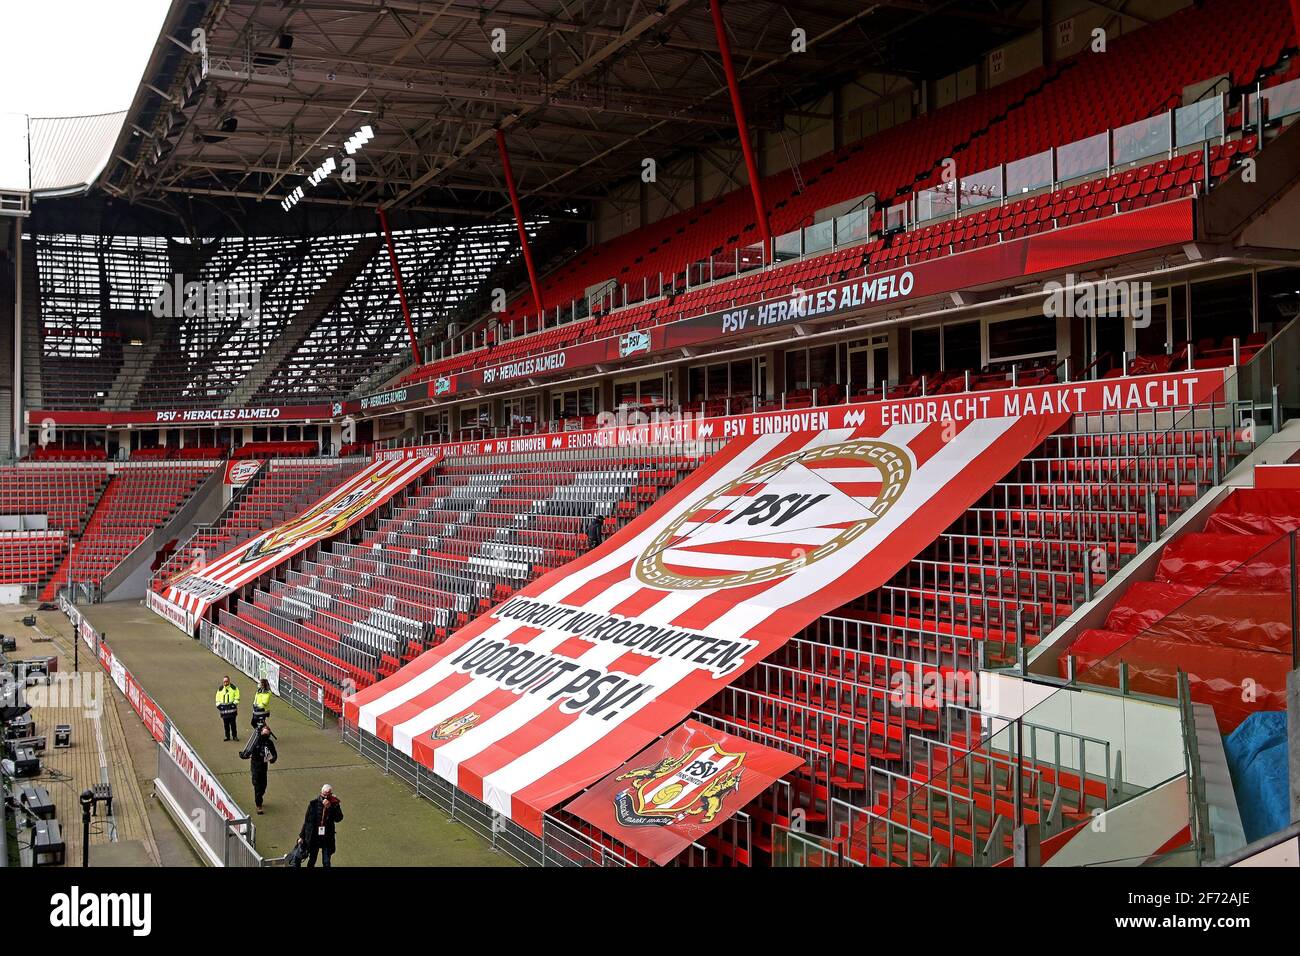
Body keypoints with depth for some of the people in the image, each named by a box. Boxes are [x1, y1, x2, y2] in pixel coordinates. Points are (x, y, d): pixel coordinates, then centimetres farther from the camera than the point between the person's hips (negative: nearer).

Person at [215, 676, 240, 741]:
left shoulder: (233, 688, 3)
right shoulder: (220, 689, 12)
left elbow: (237, 697, 4)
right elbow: (217, 698, 17)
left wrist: (235, 703, -8)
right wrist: (218, 705, 4)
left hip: (231, 707, -3)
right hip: (223, 708, 3)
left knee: (233, 723, -3)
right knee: (226, 724, 4)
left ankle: (234, 736, 4)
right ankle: (227, 736, 12)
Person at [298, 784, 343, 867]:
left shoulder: (334, 804, -6)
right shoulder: (313, 804, -6)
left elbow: (339, 818, -19)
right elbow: (306, 820, 2)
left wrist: (330, 807, -27)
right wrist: (302, 836, 4)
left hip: (327, 838, 0)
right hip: (313, 837, 1)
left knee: (326, 862, 2)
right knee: (311, 861, 13)